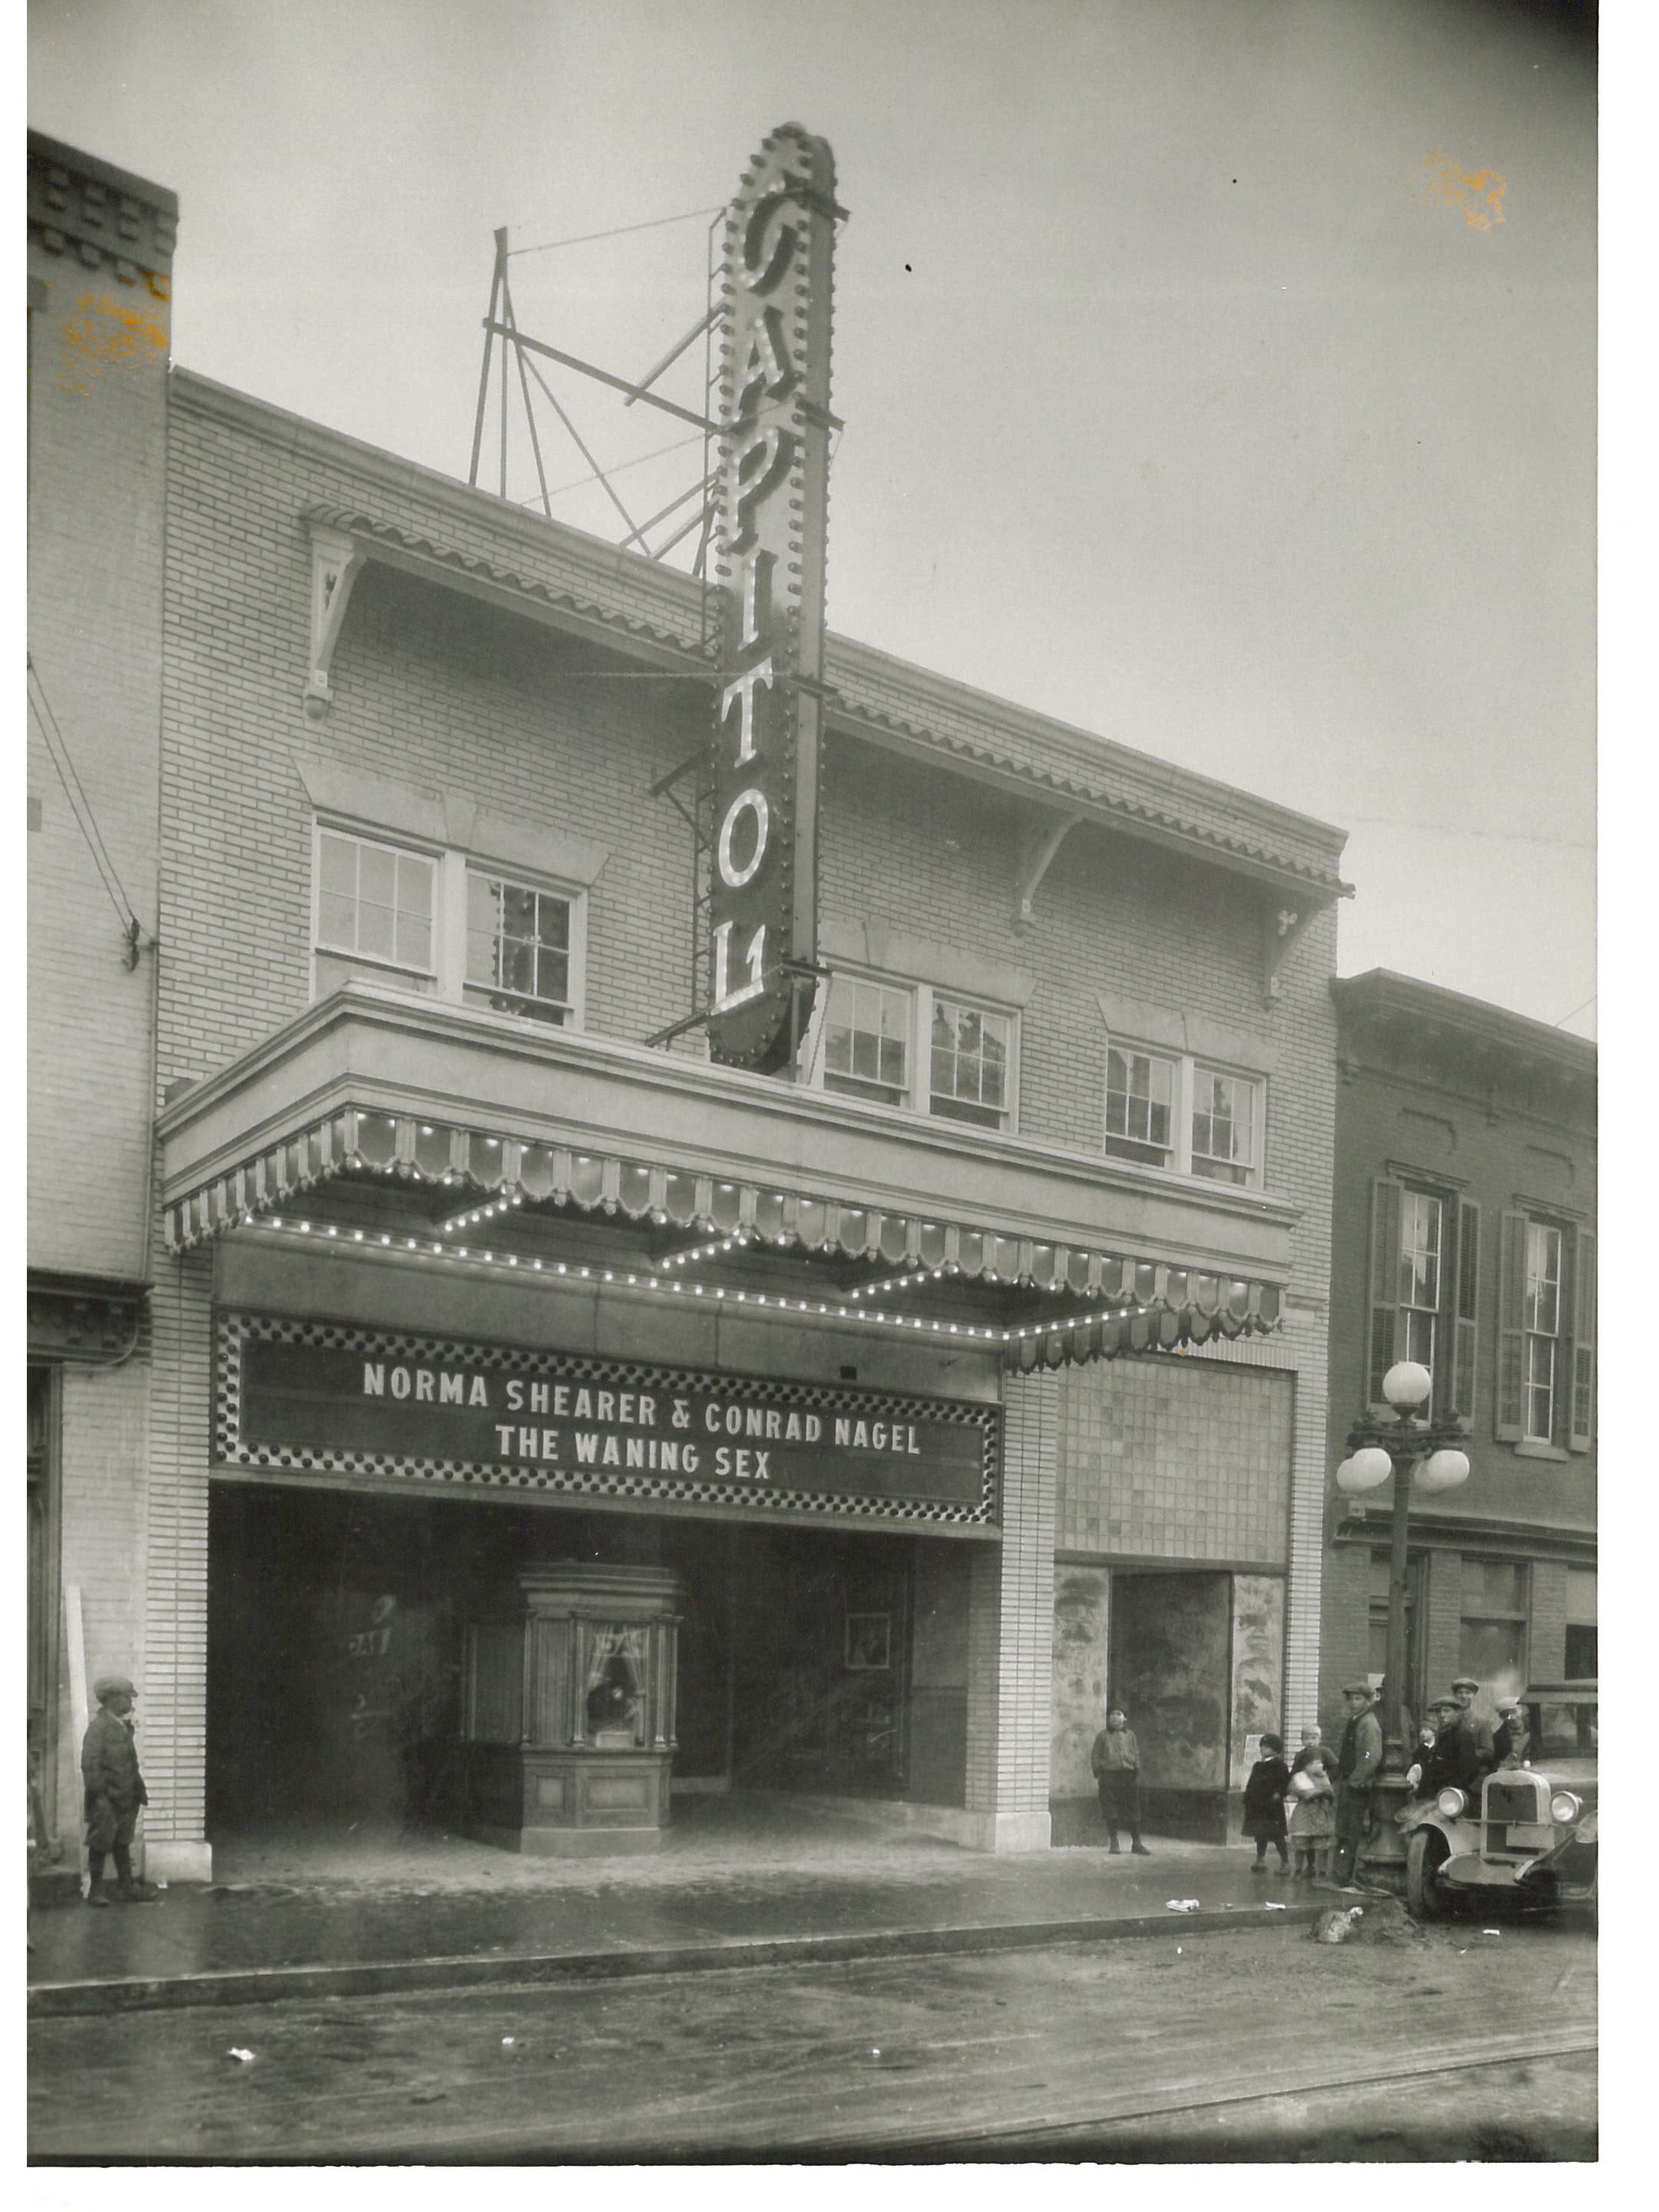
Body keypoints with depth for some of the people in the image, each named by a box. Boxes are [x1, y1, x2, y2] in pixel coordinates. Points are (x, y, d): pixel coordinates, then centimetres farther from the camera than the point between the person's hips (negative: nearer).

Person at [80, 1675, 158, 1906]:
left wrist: (139, 1789, 15)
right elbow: (90, 1764, -20)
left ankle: (126, 1887, 21)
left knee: (122, 1843, 14)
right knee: (100, 1844, 2)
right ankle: (95, 1890, 12)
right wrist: (98, 1796, -22)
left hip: (125, 1800, 8)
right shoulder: (99, 1726, -15)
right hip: (106, 1800, -8)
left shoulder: (123, 1726, 12)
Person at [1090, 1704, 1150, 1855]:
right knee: (1111, 1810, -2)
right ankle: (1113, 1842, 8)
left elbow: (1136, 1754, 15)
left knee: (1133, 1810, 3)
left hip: (1129, 1775, 2)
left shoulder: (1130, 1735, 13)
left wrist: (1137, 1772, 6)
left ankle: (1136, 1843, 11)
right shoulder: (1103, 1735, 7)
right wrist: (1098, 1773, -2)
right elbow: (1095, 1756, 7)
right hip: (1109, 1775, -2)